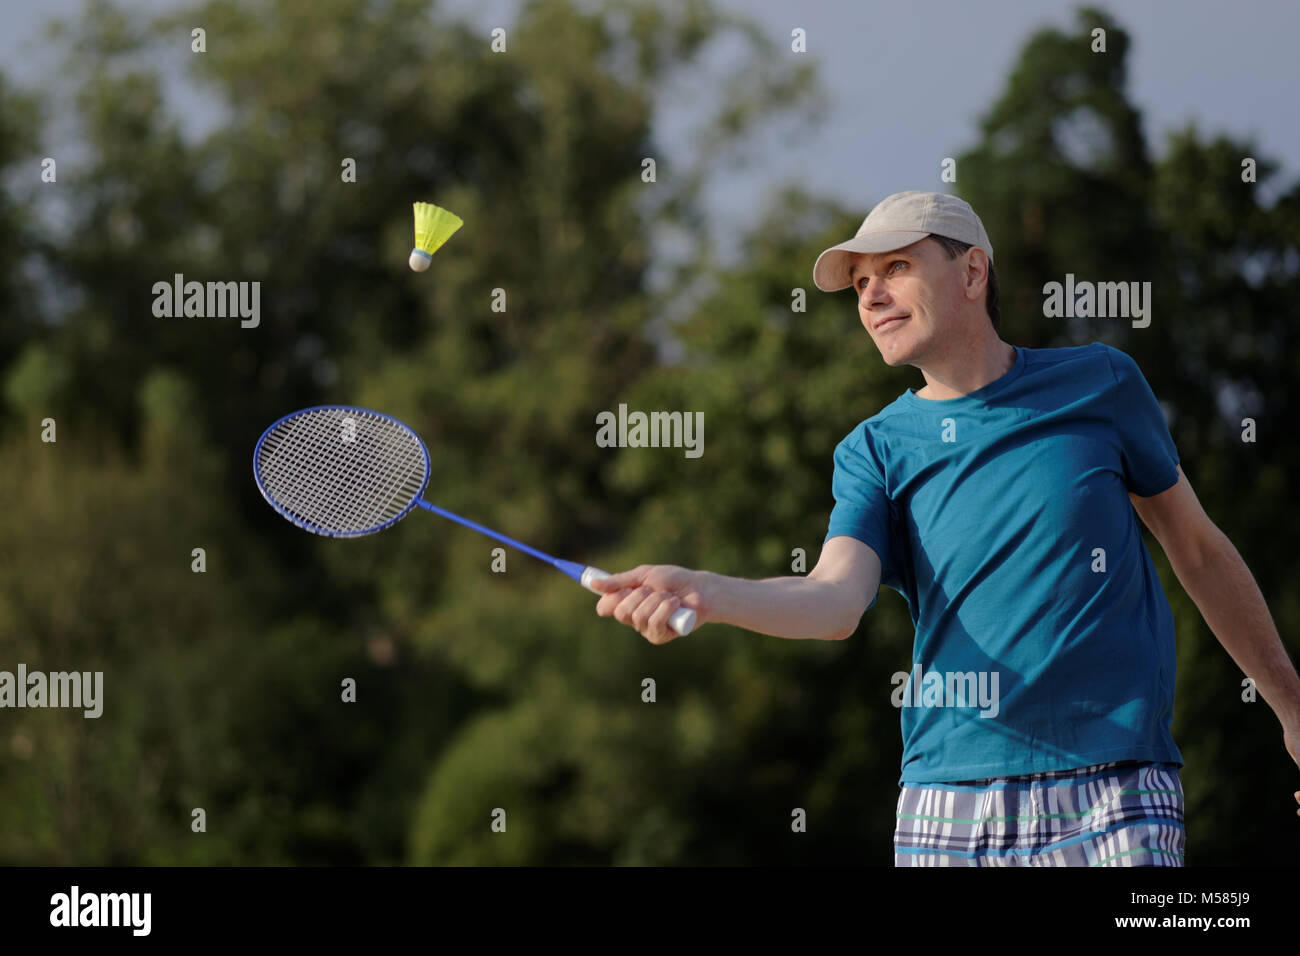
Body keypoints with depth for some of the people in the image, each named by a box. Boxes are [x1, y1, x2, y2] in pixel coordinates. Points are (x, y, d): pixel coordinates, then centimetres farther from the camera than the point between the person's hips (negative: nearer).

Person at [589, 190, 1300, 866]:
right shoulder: (875, 451, 7)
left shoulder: (1098, 384, 6)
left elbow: (1198, 551, 17)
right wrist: (702, 593, -30)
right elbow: (837, 599, -11)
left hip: (1110, 802, -1)